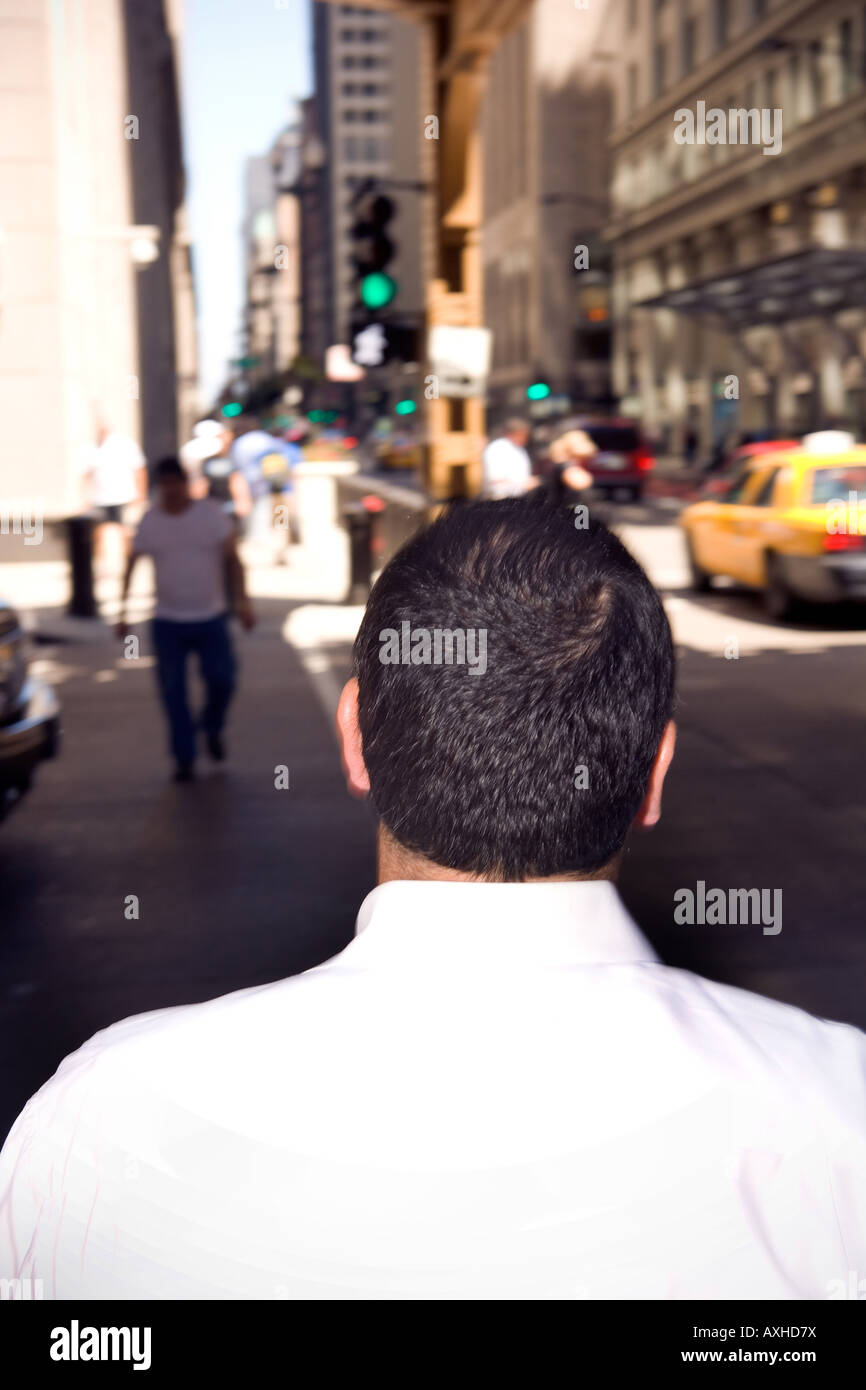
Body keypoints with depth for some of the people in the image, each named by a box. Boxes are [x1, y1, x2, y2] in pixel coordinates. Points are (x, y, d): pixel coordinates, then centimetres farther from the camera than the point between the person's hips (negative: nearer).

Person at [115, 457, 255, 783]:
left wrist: (242, 600, -7)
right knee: (173, 691, -1)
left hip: (211, 618, 0)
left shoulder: (211, 512, -2)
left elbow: (232, 559, 1)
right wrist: (122, 609, -1)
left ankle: (212, 728, 27)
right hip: (168, 622, 0)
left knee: (221, 680, -5)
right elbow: (131, 566, 5)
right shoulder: (150, 521, 0)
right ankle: (184, 759, 10)